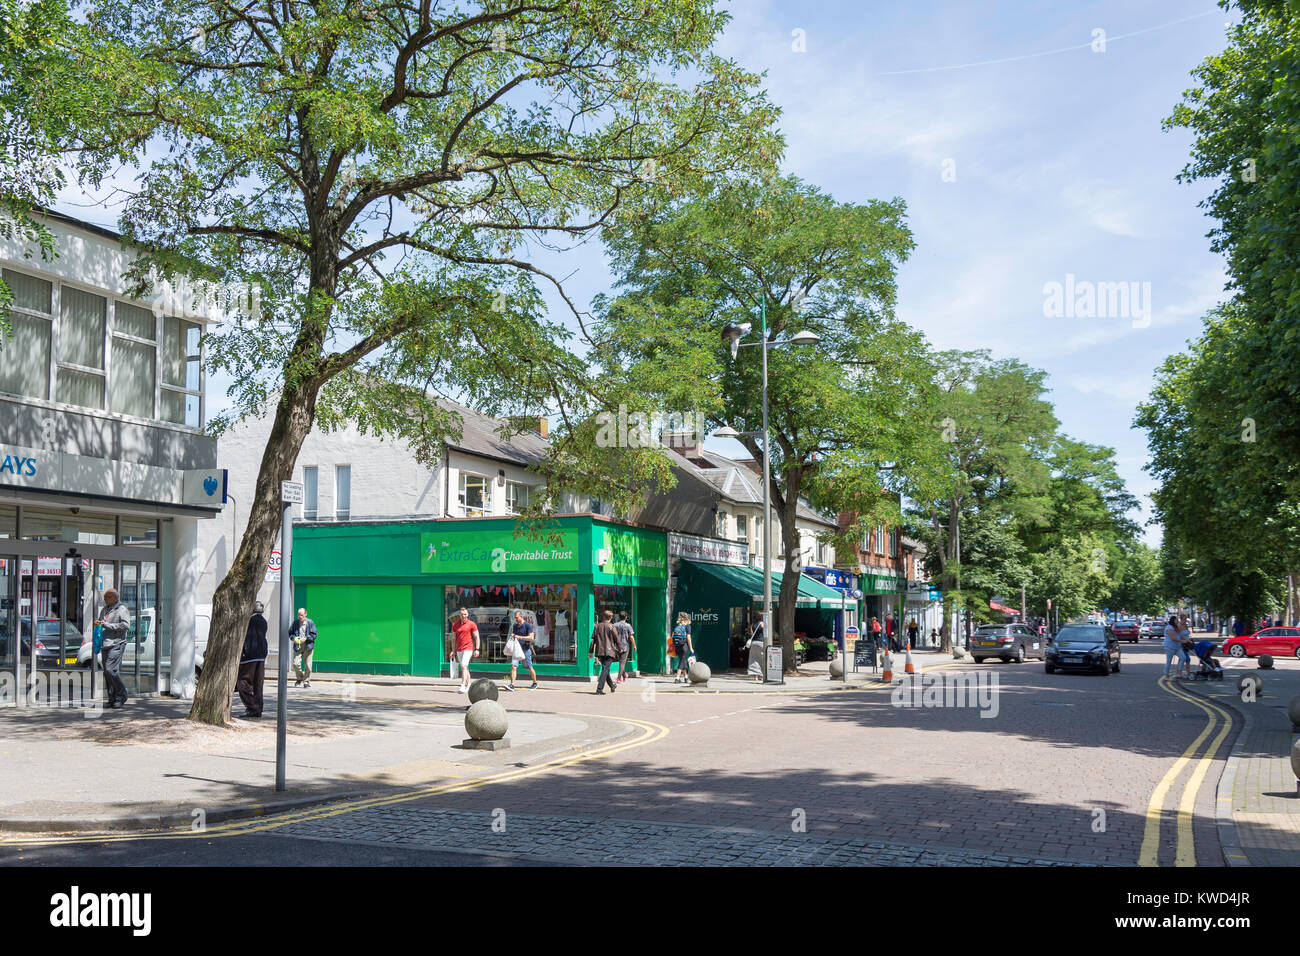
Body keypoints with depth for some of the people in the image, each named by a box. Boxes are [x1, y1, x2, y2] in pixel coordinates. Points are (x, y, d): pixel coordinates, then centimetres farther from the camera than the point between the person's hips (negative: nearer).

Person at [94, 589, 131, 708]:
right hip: (105, 645, 8)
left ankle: (121, 695, -4)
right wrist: (97, 623, 6)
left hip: (116, 645, -8)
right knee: (107, 673, 6)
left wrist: (107, 625, -15)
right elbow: (100, 623, 31)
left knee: (110, 670, -17)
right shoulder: (104, 610, 20)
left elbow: (125, 625, -14)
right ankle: (112, 699, 11)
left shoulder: (122, 609, -3)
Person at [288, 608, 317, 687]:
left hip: (308, 646, -2)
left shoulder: (310, 623, -1)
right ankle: (299, 679, 13)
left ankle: (306, 681, 14)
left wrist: (306, 638, -15)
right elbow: (290, 632, 12)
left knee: (308, 665, 0)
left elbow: (314, 634, -1)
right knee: (296, 663, -10)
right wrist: (293, 638, -8)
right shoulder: (295, 623, 6)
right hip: (298, 646, 2)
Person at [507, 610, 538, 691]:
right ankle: (512, 685, -16)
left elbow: (531, 638, -15)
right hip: (516, 649, 5)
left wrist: (520, 637, -22)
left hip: (525, 649, -5)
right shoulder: (515, 626, 12)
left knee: (530, 668, 7)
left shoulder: (528, 625, -8)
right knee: (513, 666, -11)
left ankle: (535, 683, 26)